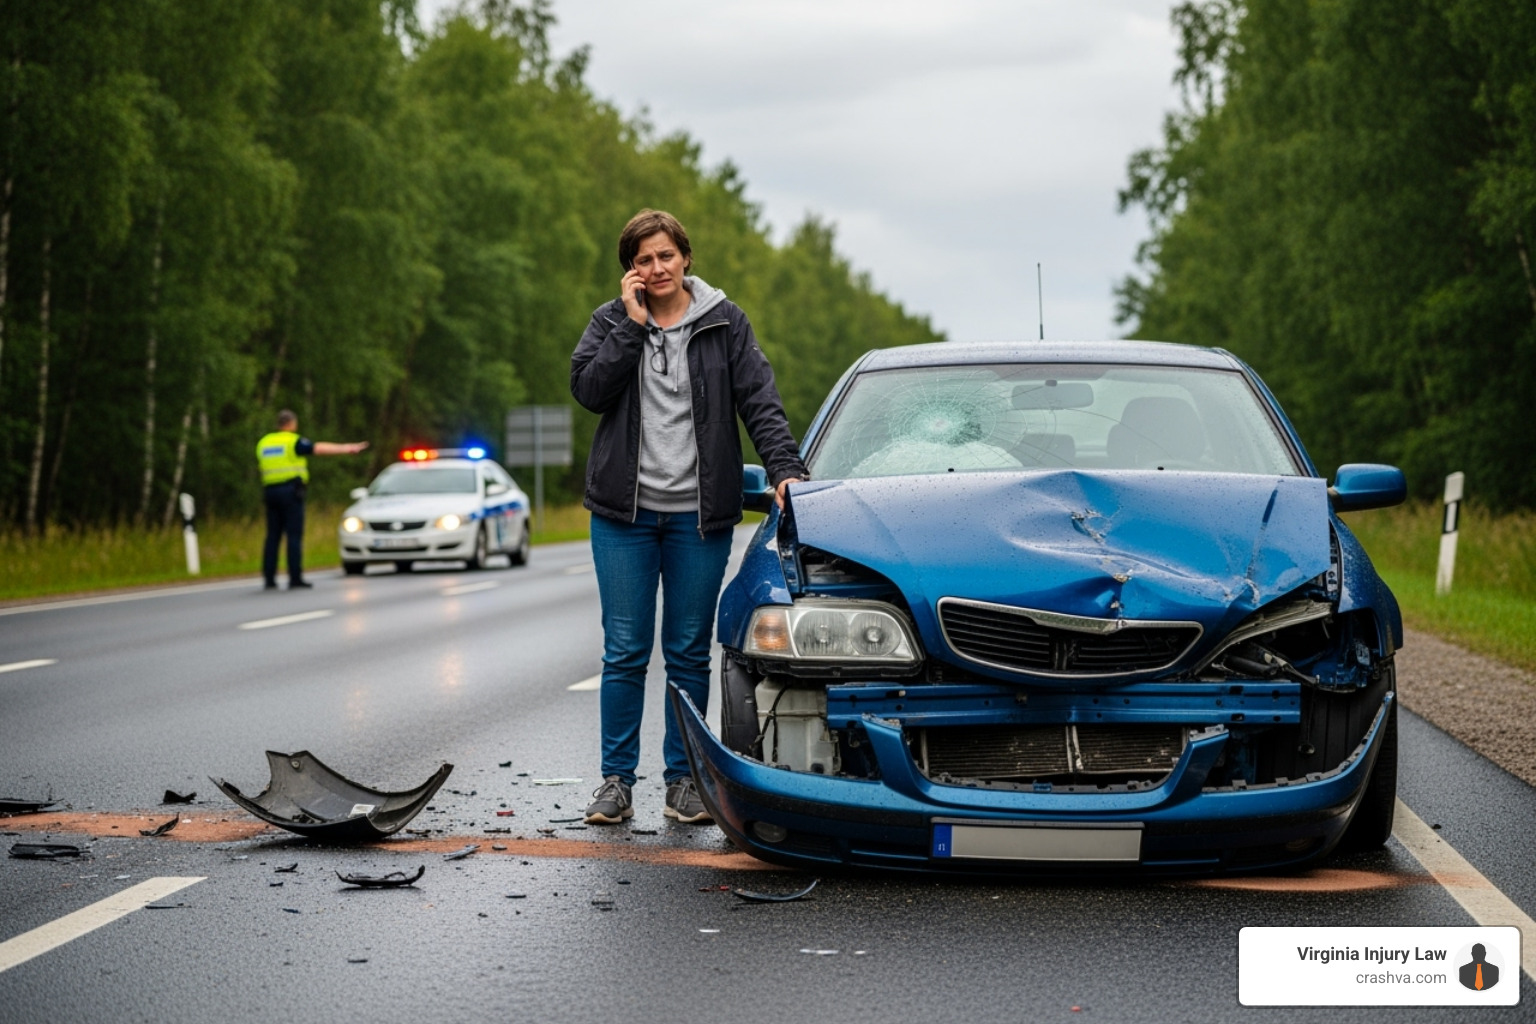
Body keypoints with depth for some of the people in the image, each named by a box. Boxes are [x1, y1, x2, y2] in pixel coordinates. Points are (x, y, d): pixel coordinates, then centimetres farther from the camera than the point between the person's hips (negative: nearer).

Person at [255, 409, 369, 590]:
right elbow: (320, 448, -11)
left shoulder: (263, 443, 14)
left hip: (270, 492, 6)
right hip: (291, 491, -6)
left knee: (273, 536, 7)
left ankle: (269, 578, 2)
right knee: (294, 536, -5)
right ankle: (295, 578, -9)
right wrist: (347, 448, -7)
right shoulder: (294, 441, -5)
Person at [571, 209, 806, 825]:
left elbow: (759, 400, -1)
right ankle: (616, 781, 8)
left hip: (699, 514, 0)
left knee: (689, 653, 6)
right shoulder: (611, 322, 6)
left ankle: (683, 780, 14)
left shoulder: (724, 323, 5)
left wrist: (785, 468, -15)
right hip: (624, 511, 0)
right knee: (625, 651, 1)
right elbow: (587, 389, -9)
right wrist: (633, 323, -12)